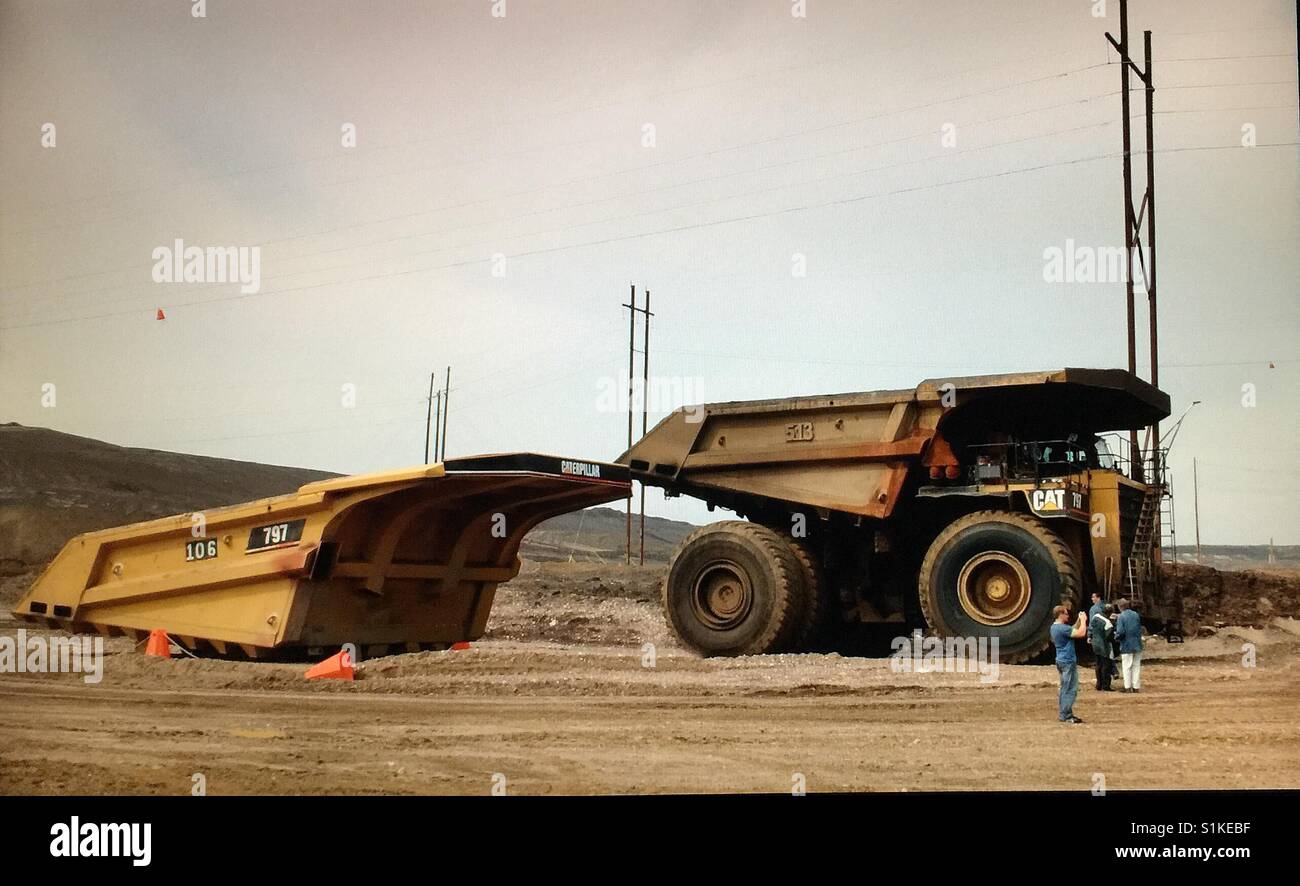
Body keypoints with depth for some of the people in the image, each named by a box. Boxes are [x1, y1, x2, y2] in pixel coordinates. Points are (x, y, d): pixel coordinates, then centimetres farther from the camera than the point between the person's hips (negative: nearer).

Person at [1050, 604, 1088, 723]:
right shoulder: (1062, 628, -20)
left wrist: (1079, 621, 12)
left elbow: (1072, 631, 22)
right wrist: (1083, 620, -10)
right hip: (1068, 661, -10)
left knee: (1065, 689, 15)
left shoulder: (1054, 627, 11)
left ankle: (1063, 713, 18)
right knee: (1070, 689, -6)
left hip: (1061, 660, 10)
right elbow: (1081, 633, -24)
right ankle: (1065, 715, -5)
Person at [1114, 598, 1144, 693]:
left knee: (1127, 666, 2)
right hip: (1137, 644, 5)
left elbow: (1120, 632, -18)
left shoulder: (1121, 616, -13)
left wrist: (1116, 638, 0)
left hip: (1127, 645, -5)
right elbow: (1140, 628, 14)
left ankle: (1127, 687, 3)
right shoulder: (1136, 615, 4)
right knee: (1136, 666, 10)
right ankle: (1136, 687, 12)